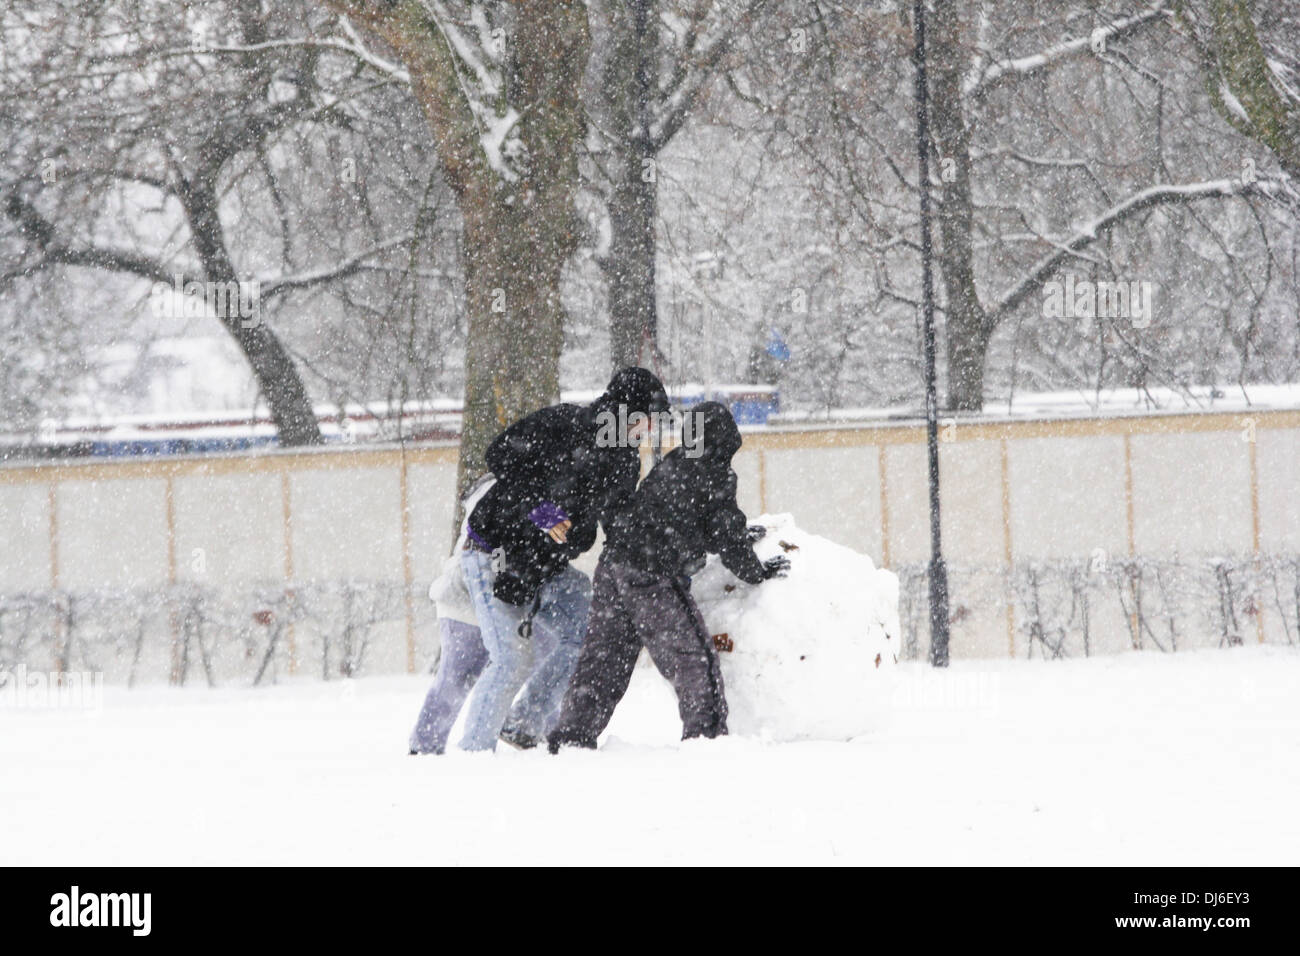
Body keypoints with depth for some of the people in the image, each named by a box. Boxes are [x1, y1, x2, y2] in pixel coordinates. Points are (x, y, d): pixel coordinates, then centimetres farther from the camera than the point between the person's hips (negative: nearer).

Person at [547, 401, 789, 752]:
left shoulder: (674, 462, 17)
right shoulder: (717, 477, -6)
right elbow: (727, 535, -3)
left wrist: (740, 538, 36)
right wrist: (756, 572, 12)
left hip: (613, 565, 8)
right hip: (653, 578, -8)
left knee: (604, 656, 12)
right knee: (693, 657, 0)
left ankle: (571, 735, 11)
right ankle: (706, 731, -2)